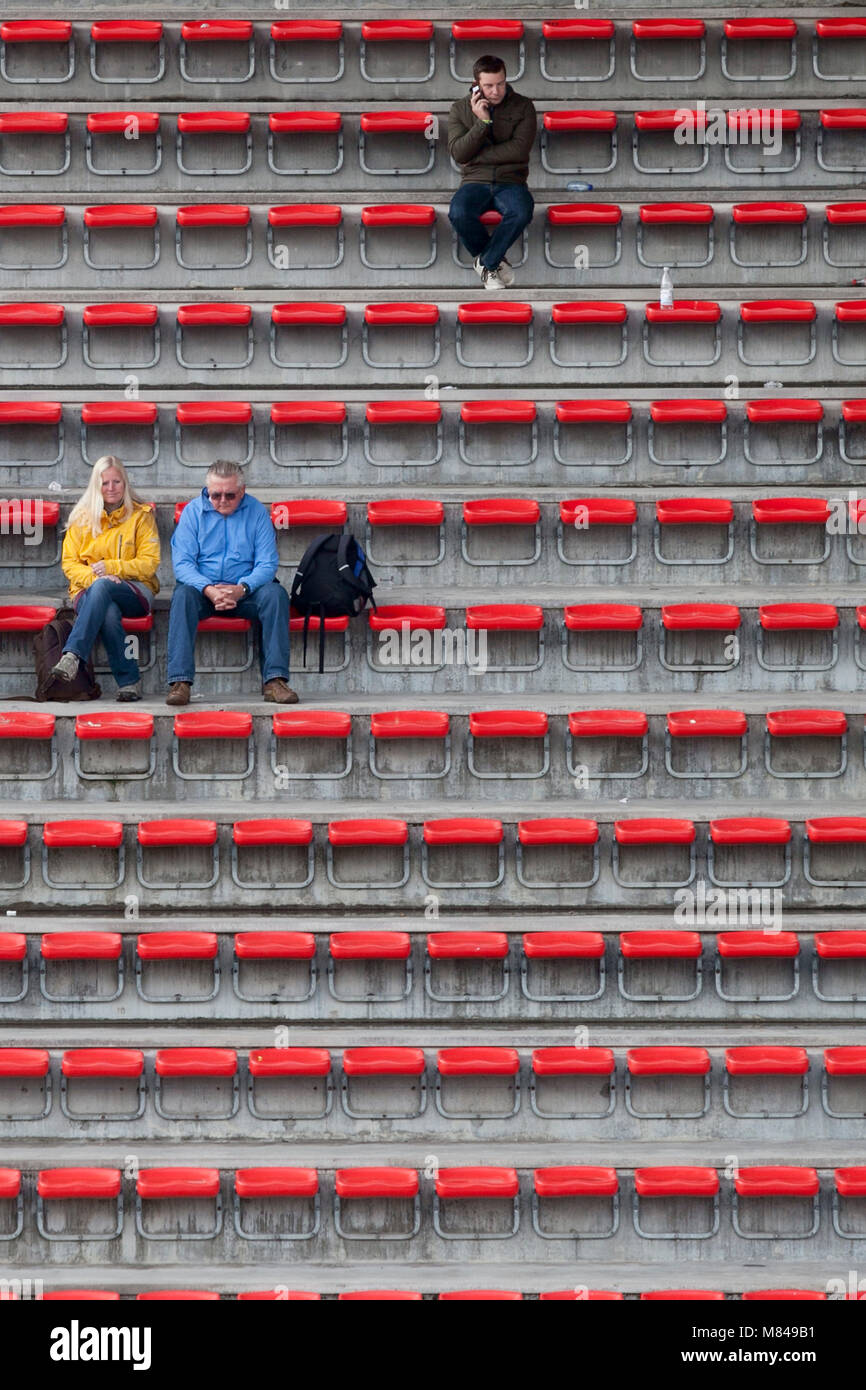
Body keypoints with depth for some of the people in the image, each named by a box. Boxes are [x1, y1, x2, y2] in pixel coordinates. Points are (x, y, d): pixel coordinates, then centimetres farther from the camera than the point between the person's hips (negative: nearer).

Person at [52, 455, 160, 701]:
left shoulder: (141, 515, 8)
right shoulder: (82, 517, 13)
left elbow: (150, 563, 0)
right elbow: (69, 563, 7)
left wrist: (111, 568, -12)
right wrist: (93, 576, -14)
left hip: (135, 591, -1)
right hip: (88, 591, 1)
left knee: (101, 587, -38)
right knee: (109, 612, -37)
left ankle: (72, 655, -47)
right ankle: (129, 680, -34)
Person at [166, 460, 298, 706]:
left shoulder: (257, 511, 1)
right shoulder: (193, 511, 1)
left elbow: (267, 564, -5)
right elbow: (182, 563, -7)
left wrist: (242, 588, -25)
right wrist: (208, 589, -26)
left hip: (245, 589, 1)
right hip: (203, 587, -1)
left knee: (276, 594, -28)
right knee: (183, 595, -33)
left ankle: (274, 679, -30)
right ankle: (180, 681, -38)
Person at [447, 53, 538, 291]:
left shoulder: (523, 106, 2)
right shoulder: (460, 109, 6)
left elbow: (520, 149, -11)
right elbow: (458, 153, -6)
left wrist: (476, 156, -10)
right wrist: (482, 122, -16)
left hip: (511, 181, -1)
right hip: (476, 181, 1)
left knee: (521, 212, -36)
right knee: (458, 213, -34)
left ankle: (486, 262, -14)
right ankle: (494, 261, -7)